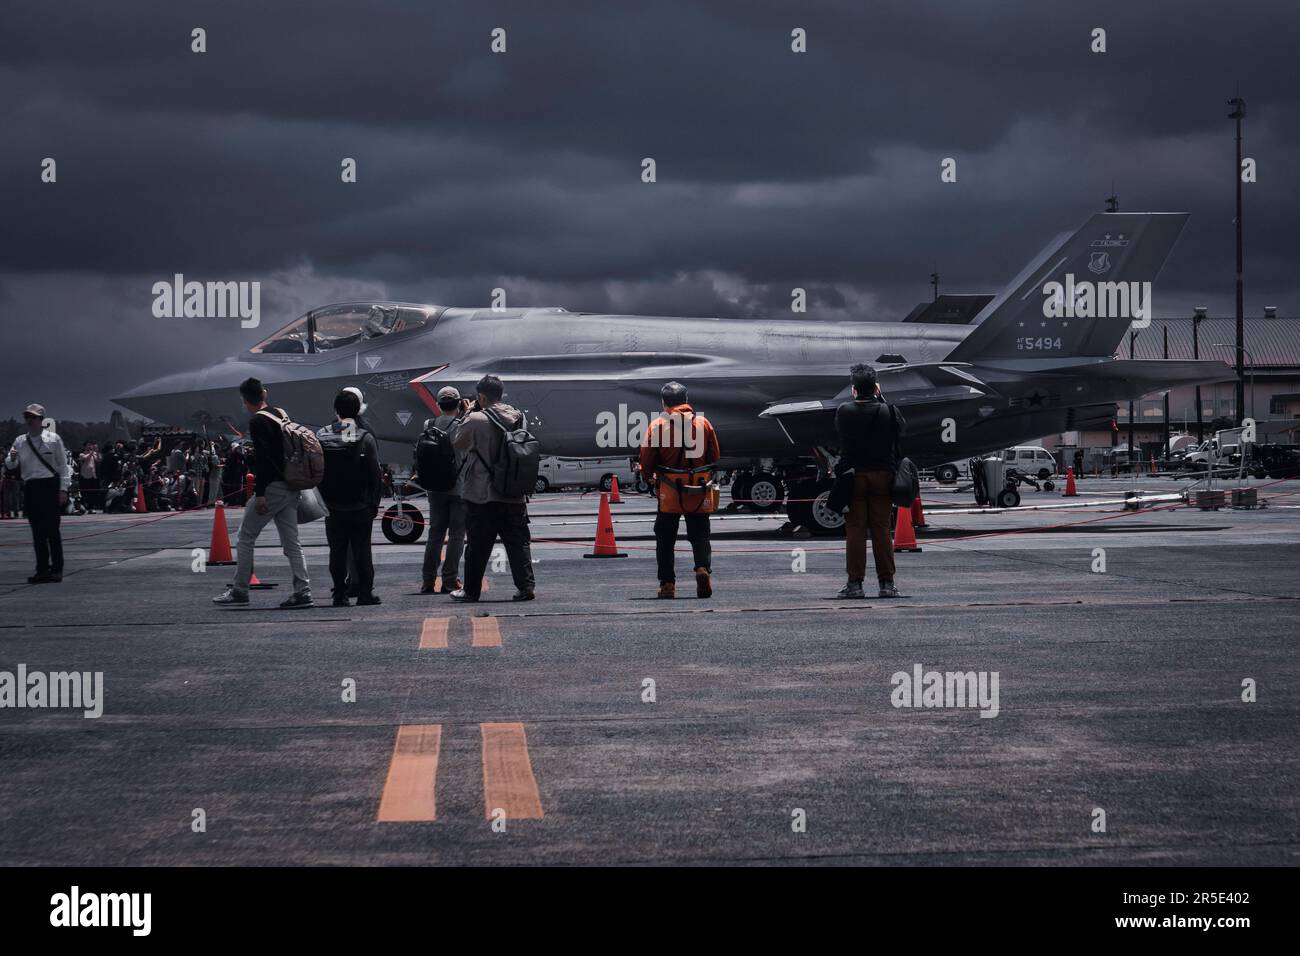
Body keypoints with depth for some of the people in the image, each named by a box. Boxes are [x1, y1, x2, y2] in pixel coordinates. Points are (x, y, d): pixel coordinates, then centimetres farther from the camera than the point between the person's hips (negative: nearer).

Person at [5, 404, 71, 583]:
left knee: (52, 530, -4)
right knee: (37, 531, 6)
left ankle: (56, 569, 1)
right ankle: (42, 569, 12)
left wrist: (63, 489, -7)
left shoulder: (53, 439, -1)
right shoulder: (20, 441, 10)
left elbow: (63, 465, 0)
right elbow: (9, 465, 9)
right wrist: (12, 458, -14)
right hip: (30, 487, 4)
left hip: (50, 486, -4)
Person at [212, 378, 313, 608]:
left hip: (273, 487, -8)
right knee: (291, 542, 8)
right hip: (291, 487, 8)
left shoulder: (257, 422, -12)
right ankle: (303, 591, 2)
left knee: (246, 537, 3)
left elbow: (262, 459, -19)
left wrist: (259, 494, -20)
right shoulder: (281, 414, 13)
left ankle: (239, 590, 6)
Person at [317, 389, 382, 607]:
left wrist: (325, 498, 10)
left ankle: (340, 594, 7)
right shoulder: (365, 437, -8)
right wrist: (374, 503, 1)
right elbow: (374, 473, -7)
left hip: (333, 507, 2)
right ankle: (365, 592, 2)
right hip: (360, 506, -2)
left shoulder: (321, 437, 0)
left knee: (337, 551, 7)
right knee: (361, 549, 3)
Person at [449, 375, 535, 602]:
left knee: (477, 545, 6)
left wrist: (465, 415, 8)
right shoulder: (517, 417, 2)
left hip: (482, 496, -4)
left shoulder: (476, 420, -15)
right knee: (518, 542, 7)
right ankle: (526, 586, 1)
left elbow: (456, 441, -1)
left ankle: (471, 590, 13)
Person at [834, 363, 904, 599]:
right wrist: (881, 399, 16)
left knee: (855, 531, 2)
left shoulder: (844, 411, -8)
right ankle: (887, 583, 5)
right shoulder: (887, 411, -5)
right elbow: (901, 426, 15)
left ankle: (855, 583, 0)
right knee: (882, 531, 5)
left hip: (853, 476, -1)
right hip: (882, 476, 1)